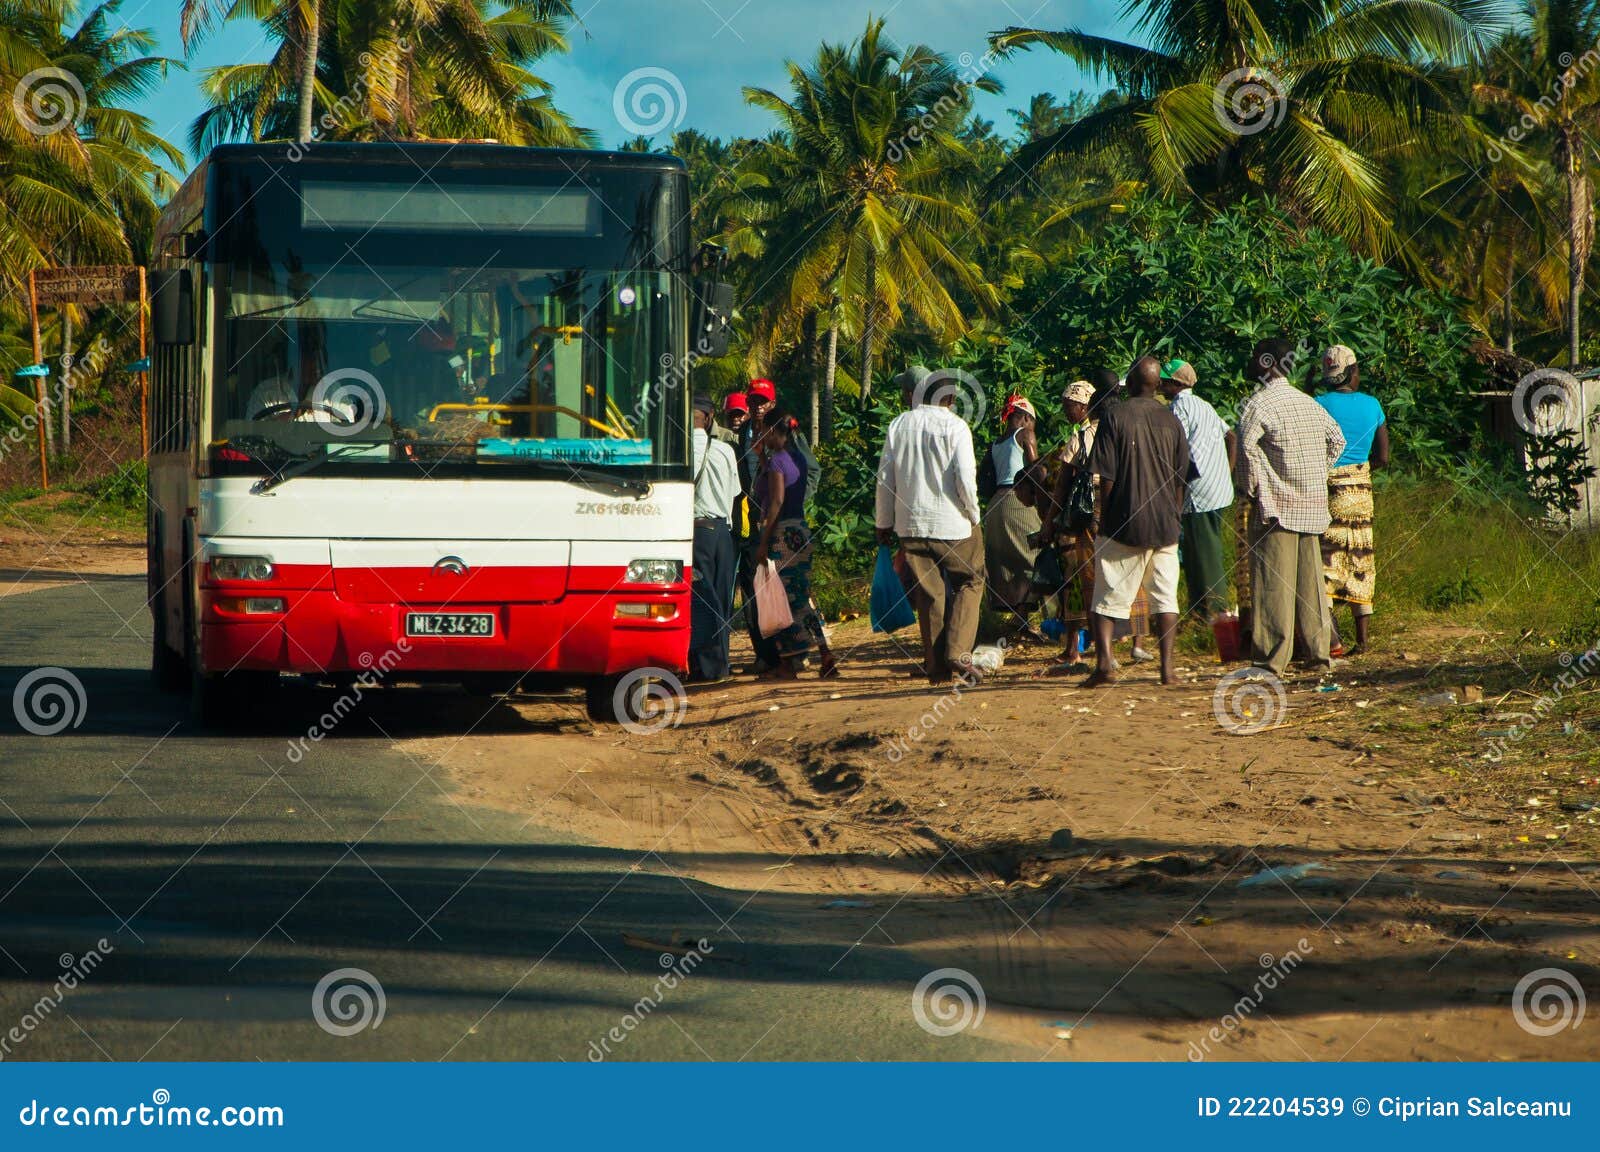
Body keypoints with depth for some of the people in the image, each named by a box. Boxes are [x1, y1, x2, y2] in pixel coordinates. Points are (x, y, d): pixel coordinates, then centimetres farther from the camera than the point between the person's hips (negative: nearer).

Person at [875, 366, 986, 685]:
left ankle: (936, 666, 8)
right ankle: (958, 652, -8)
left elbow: (884, 478, 5)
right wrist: (974, 515, 1)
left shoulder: (898, 426, 3)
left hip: (911, 524, 3)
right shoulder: (954, 426, -8)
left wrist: (884, 523, 15)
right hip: (952, 523, -3)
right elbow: (965, 477, -14)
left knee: (928, 593, 9)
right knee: (969, 583, 9)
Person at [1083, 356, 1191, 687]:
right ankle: (1168, 667, 4)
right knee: (1165, 596, 9)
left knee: (1109, 596, 1)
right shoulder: (1172, 421, 4)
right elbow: (1180, 479, 9)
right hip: (1164, 524, 3)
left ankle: (1104, 659, -16)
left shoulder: (1114, 417, -6)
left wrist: (1103, 519, 1)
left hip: (1123, 523, -3)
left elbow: (1106, 477, -7)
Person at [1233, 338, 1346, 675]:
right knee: (1310, 578, 12)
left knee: (1273, 581, -6)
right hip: (1312, 506, 7)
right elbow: (1336, 438, 22)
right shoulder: (1308, 403, 13)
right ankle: (1318, 651, 15)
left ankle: (1272, 658, -8)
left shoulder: (1260, 403, -10)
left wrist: (1250, 488, -14)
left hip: (1276, 507, -7)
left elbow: (1247, 445, -25)